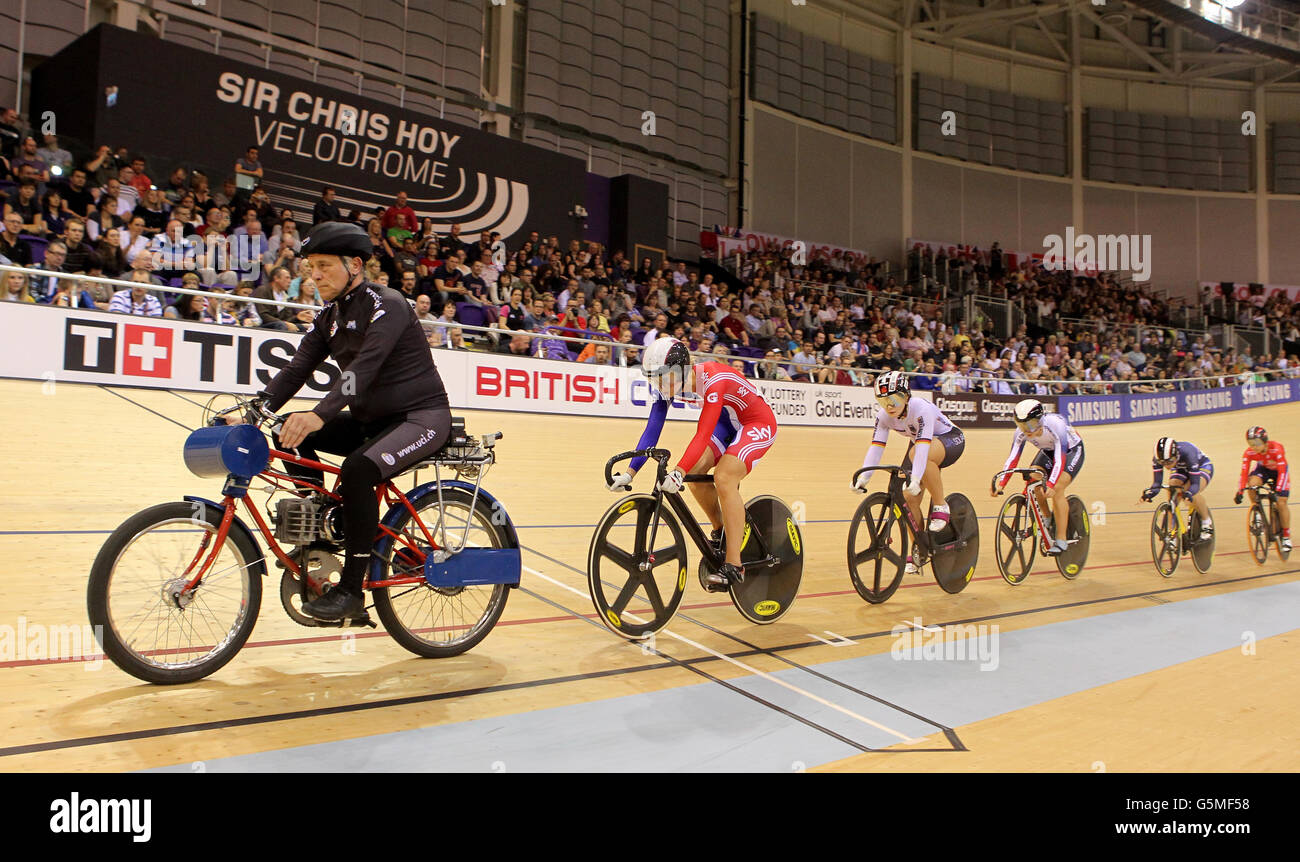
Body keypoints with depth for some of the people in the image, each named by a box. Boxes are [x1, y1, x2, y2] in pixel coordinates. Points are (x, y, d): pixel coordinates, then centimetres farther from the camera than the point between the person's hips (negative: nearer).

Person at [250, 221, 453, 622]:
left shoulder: (386, 305, -15)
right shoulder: (330, 316, 9)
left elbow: (364, 368, -30)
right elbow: (298, 367, 1)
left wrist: (319, 415, -43)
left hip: (422, 416, -8)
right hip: (370, 420, 8)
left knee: (359, 468, -32)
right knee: (292, 435, -7)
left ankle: (352, 588, -22)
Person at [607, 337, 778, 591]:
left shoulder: (713, 380, -35)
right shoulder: (668, 384, -14)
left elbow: (703, 434, -42)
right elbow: (652, 428, -14)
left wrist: (678, 472, -53)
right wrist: (630, 472, -22)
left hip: (758, 423, -7)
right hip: (727, 423, 7)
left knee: (723, 478, -25)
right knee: (695, 471, -12)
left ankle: (734, 566, -22)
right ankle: (720, 532, 13)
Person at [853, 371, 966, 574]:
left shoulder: (922, 409, -34)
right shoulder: (883, 416, -18)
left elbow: (923, 445, -45)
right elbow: (875, 447, -23)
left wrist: (915, 478, -57)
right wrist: (863, 477, -37)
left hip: (950, 439, -6)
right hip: (918, 442, 6)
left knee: (918, 453, -40)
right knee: (908, 497, -12)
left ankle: (940, 506, -20)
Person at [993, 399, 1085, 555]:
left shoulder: (1056, 425, -39)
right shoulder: (1021, 432, -24)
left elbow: (1060, 458, -43)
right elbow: (1012, 458, -25)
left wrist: (1051, 485, -54)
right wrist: (1000, 484, -36)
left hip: (1071, 450, -5)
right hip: (1048, 450, 5)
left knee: (1057, 489, -24)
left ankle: (1061, 540, -19)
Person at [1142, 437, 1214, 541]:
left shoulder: (1187, 453, -41)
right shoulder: (1157, 457, -30)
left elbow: (1195, 483, -39)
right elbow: (1157, 482, -25)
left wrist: (1188, 493, -60)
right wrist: (1150, 492, -46)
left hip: (1202, 467, -4)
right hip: (1180, 469, 4)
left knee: (1193, 494, -31)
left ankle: (1207, 524, -5)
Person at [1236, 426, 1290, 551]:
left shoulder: (1276, 449, -36)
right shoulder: (1249, 453, -27)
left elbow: (1282, 471, -37)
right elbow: (1244, 472, -27)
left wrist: (1277, 490, -46)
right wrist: (1239, 492, -38)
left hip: (1279, 470, -2)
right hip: (1263, 468, 2)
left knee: (1281, 503, -12)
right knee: (1251, 485, -31)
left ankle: (1286, 537, 6)